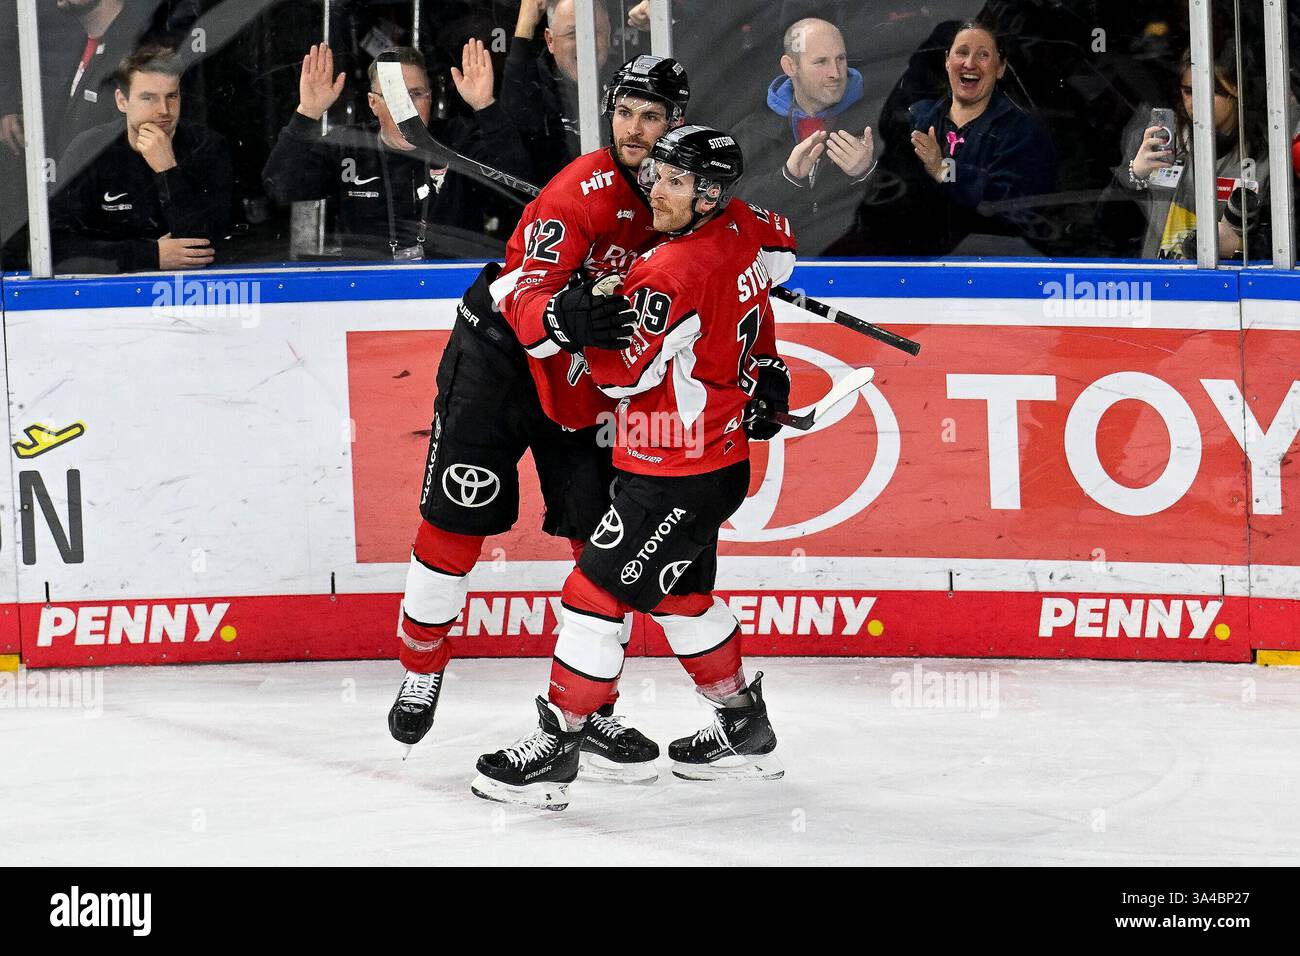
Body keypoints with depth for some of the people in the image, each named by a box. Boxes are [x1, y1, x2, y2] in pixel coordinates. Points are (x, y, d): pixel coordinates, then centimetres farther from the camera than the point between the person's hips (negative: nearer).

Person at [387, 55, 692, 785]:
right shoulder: (586, 190, -23)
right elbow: (526, 300, -30)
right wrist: (565, 318, -53)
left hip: (584, 385, 5)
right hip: (499, 362, -5)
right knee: (455, 529, 0)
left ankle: (590, 712, 8)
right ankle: (421, 671, 22)